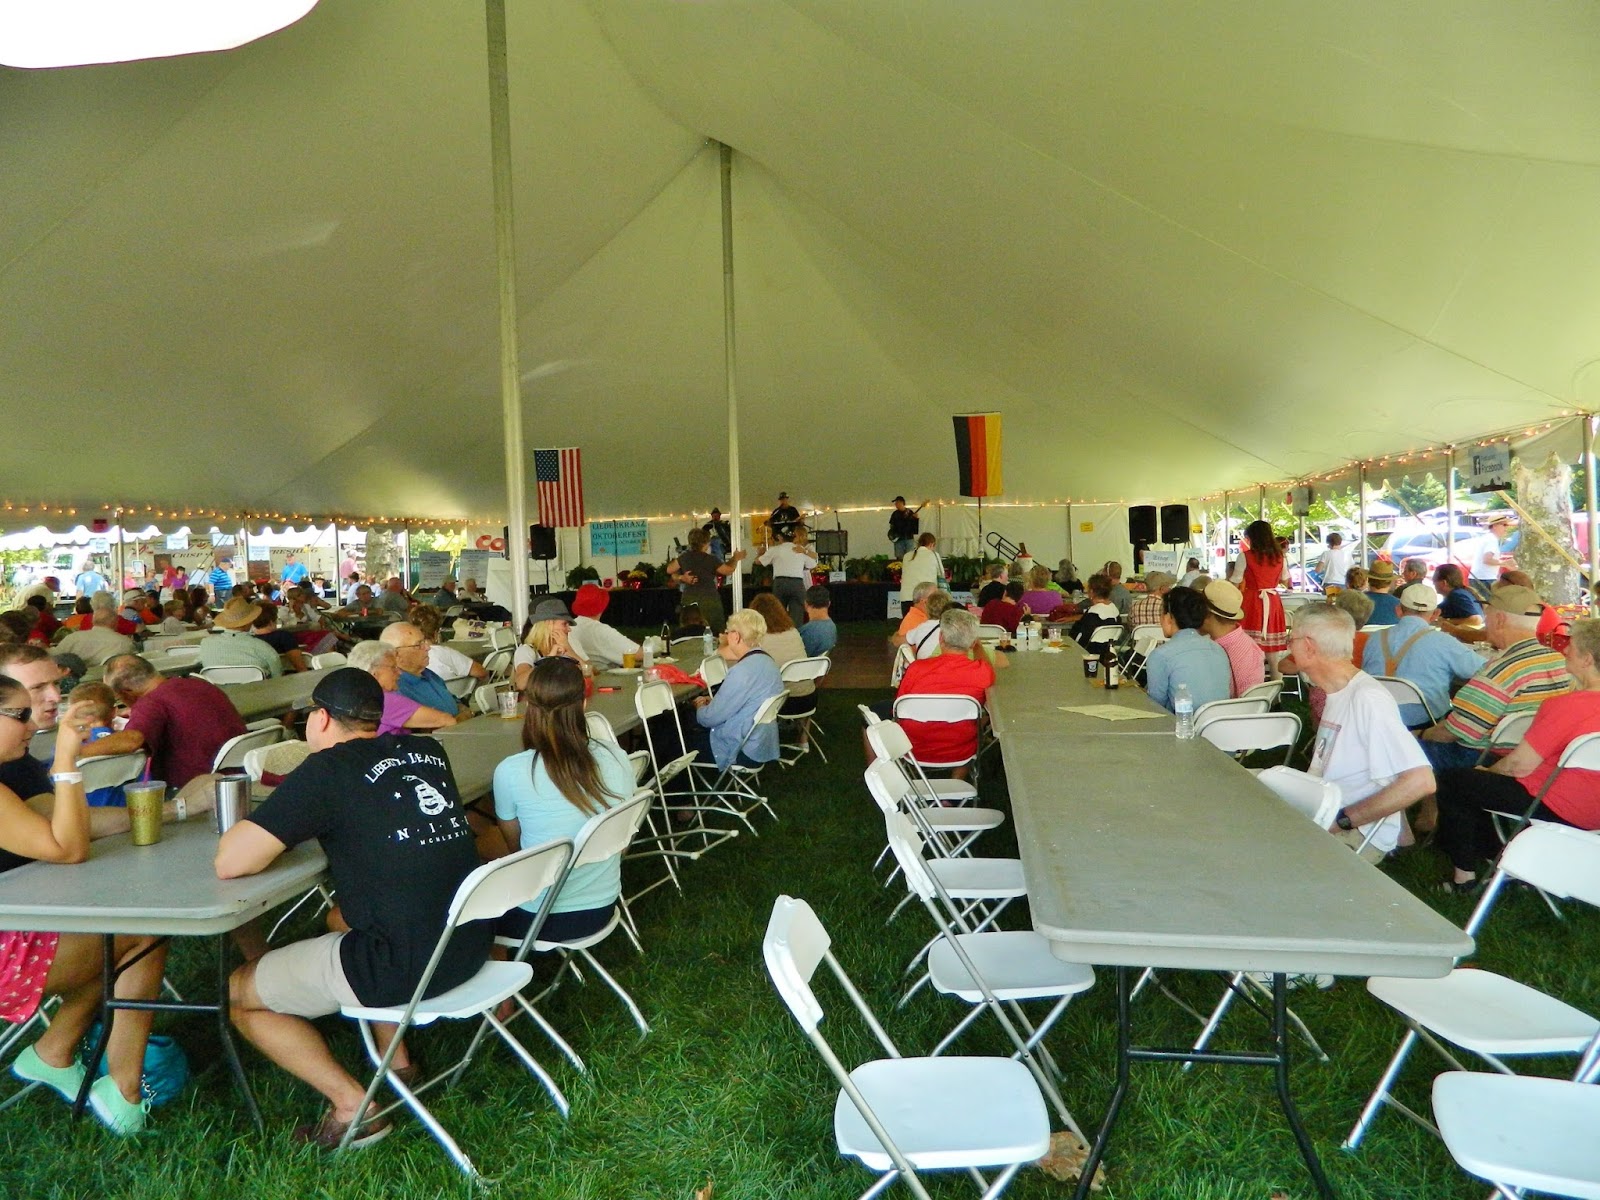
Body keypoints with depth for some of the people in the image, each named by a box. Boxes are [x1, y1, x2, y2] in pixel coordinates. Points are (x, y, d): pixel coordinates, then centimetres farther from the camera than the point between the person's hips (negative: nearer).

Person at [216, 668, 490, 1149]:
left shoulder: (327, 770, -11)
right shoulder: (427, 752, 8)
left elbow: (229, 863, -12)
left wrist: (276, 826, 8)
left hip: (403, 968, -7)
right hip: (472, 946, 7)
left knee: (237, 993, 14)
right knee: (344, 918, 35)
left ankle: (352, 1106, 9)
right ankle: (396, 1061, 33)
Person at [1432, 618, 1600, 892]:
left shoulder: (1567, 706, -27)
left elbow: (1520, 765, -20)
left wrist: (1489, 770, -2)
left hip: (1558, 809, -9)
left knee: (1452, 780, 2)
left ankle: (1465, 875, 10)